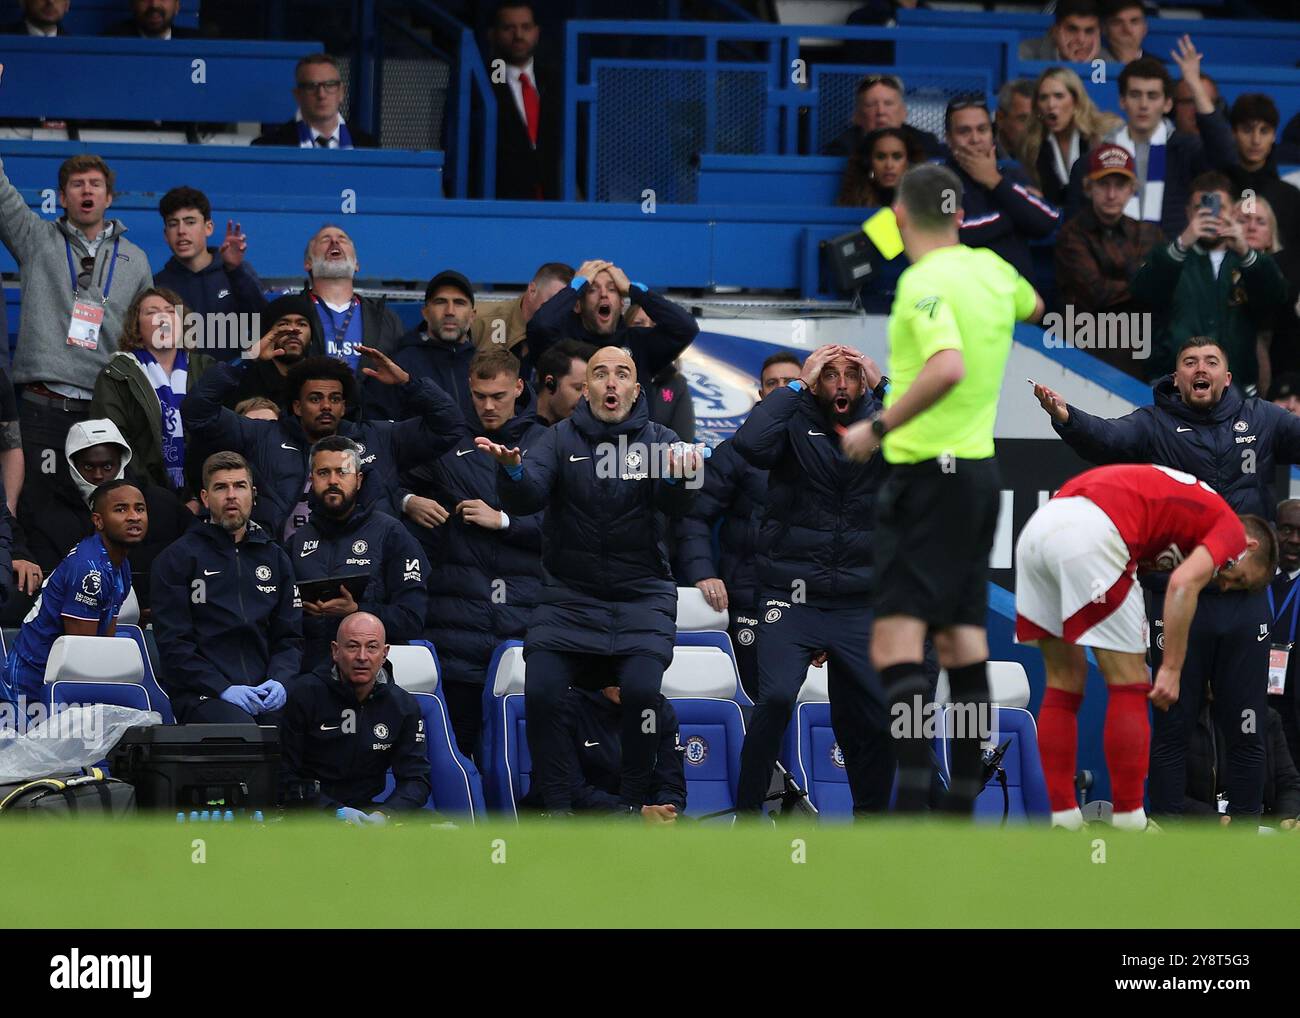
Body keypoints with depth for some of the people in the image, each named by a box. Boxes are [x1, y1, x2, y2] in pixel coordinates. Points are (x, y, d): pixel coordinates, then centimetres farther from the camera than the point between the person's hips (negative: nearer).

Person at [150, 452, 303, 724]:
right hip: (200, 696, -4)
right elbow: (173, 643, -1)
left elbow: (289, 639, 19)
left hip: (265, 696, 4)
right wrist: (223, 689, -14)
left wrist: (280, 681, -4)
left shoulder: (275, 558, 22)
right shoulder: (178, 557, 7)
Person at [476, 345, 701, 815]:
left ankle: (631, 803, -6)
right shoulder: (561, 439, 3)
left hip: (640, 598, -1)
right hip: (568, 596, 1)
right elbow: (524, 500, -11)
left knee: (641, 688, -24)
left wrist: (676, 477, -38)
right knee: (540, 692, -19)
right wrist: (512, 469, -34)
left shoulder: (658, 441, 2)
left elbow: (673, 504, -14)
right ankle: (557, 807, -6)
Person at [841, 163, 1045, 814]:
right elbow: (1032, 307, 32)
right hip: (980, 470, 8)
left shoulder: (924, 283, -15)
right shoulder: (991, 271, 9)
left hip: (927, 473, -8)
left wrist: (879, 426, -22)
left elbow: (948, 367, -30)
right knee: (962, 643, 11)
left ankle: (912, 785, -25)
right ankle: (965, 796, 12)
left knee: (895, 639, -13)